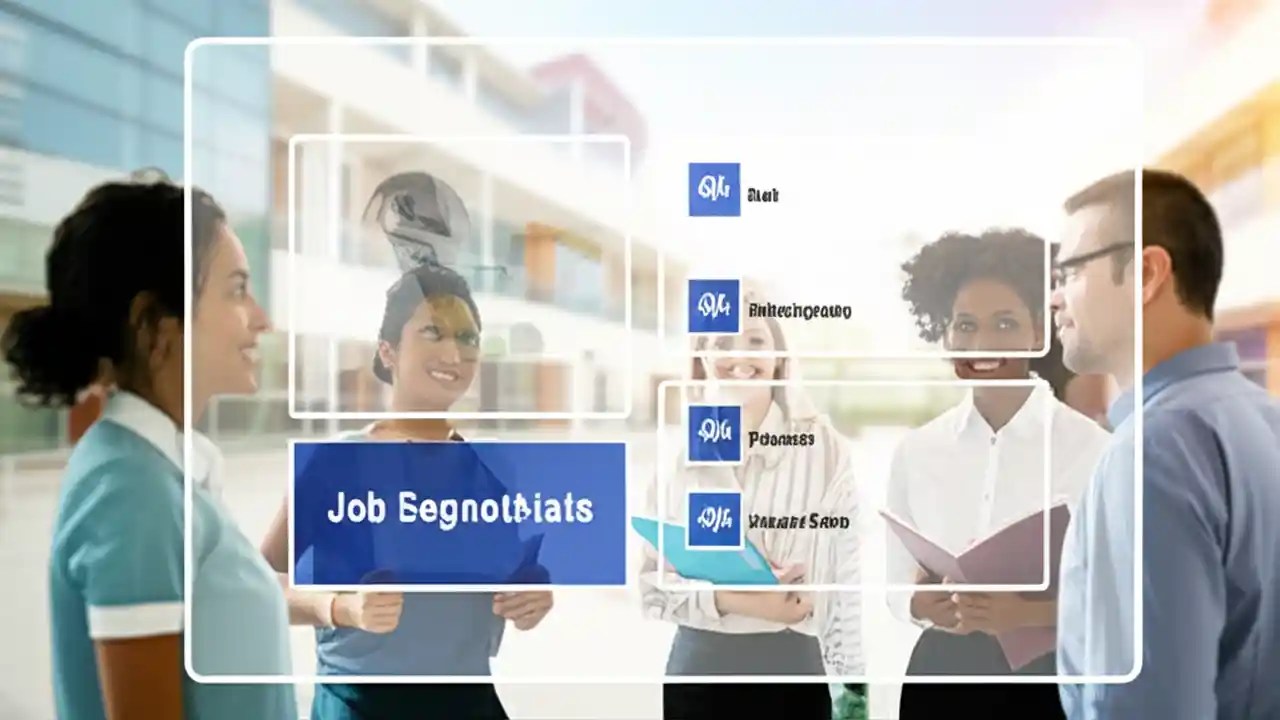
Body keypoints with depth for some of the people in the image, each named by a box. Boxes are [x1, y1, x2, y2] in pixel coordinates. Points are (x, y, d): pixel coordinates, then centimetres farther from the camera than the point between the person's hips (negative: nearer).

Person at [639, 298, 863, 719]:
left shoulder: (824, 446, -7)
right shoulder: (676, 453, -3)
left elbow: (845, 583, -3)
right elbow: (650, 582, -4)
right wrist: (731, 601, -18)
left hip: (791, 666, -1)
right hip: (697, 667, 1)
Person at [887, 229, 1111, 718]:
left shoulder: (1091, 448, -10)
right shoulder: (915, 451, -2)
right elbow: (897, 582, 4)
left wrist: (1033, 612, -23)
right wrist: (923, 605, -16)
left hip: (1049, 672, -2)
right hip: (941, 669, 3)